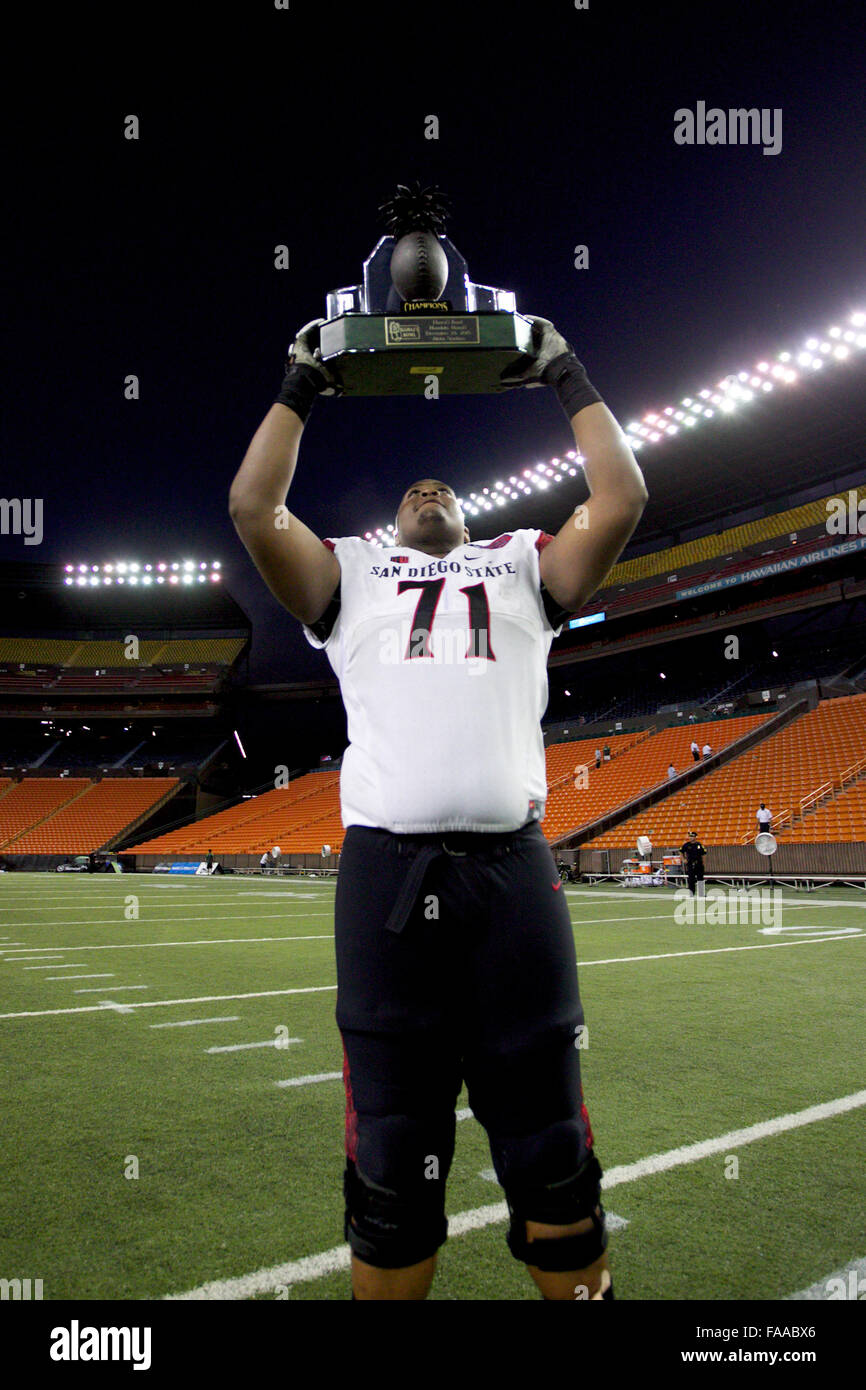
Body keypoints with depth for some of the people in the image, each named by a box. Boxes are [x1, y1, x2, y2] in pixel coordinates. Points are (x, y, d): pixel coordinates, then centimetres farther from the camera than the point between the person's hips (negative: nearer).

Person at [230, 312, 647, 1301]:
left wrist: (567, 381, 21)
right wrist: (299, 390, 19)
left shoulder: (521, 565, 22)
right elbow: (253, 509, 10)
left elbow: (621, 501, 12)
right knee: (392, 1161, 7)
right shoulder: (353, 574, 21)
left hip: (510, 865, 1)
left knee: (547, 1149, 7)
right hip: (386, 868, 0)